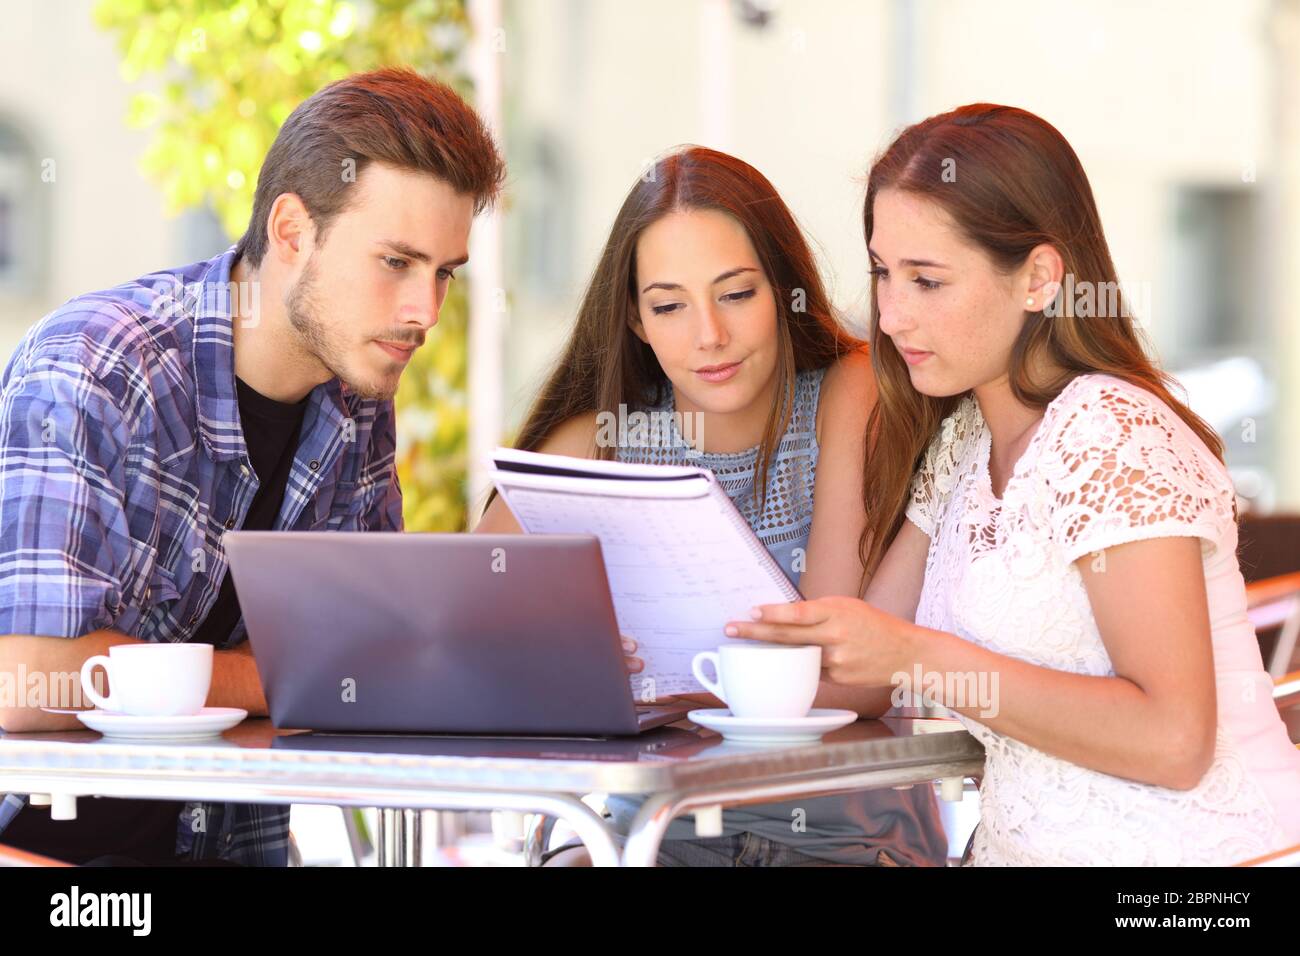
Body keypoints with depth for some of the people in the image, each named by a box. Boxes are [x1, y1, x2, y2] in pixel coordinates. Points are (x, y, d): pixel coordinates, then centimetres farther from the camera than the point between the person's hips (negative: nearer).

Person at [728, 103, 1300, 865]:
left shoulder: (1112, 436, -13)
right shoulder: (960, 443, 13)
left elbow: (1173, 739, -20)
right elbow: (861, 663, 9)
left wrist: (916, 656, -20)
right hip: (1032, 845, 7)